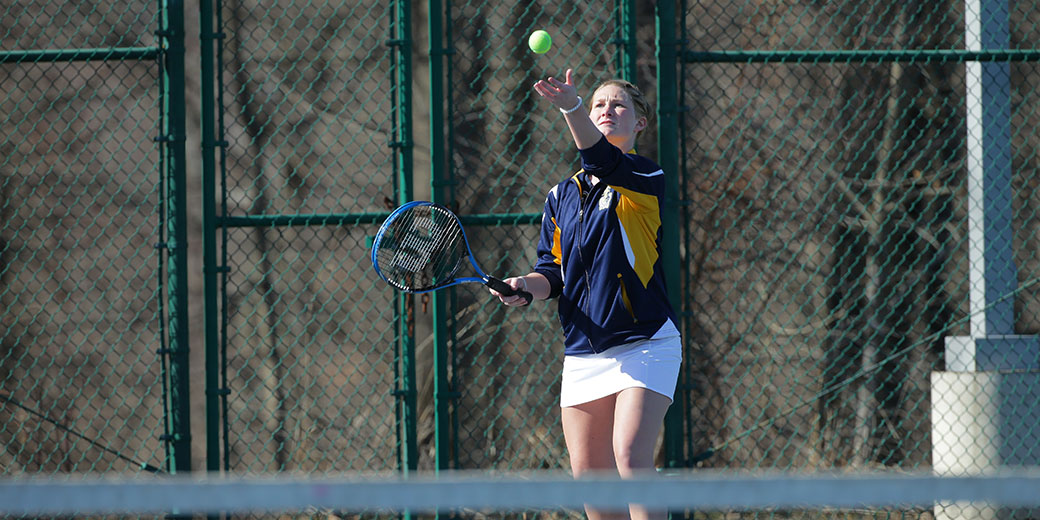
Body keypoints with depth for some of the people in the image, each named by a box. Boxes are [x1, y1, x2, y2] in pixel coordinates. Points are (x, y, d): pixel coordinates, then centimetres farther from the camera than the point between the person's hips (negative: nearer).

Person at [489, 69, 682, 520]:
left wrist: (570, 107, -43)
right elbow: (552, 272, 15)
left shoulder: (647, 179, -5)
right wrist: (528, 286, -9)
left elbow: (604, 161, -26)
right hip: (582, 355, 6)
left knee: (630, 455, -20)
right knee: (588, 474, 4)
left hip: (645, 343, -6)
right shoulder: (561, 196, 12)